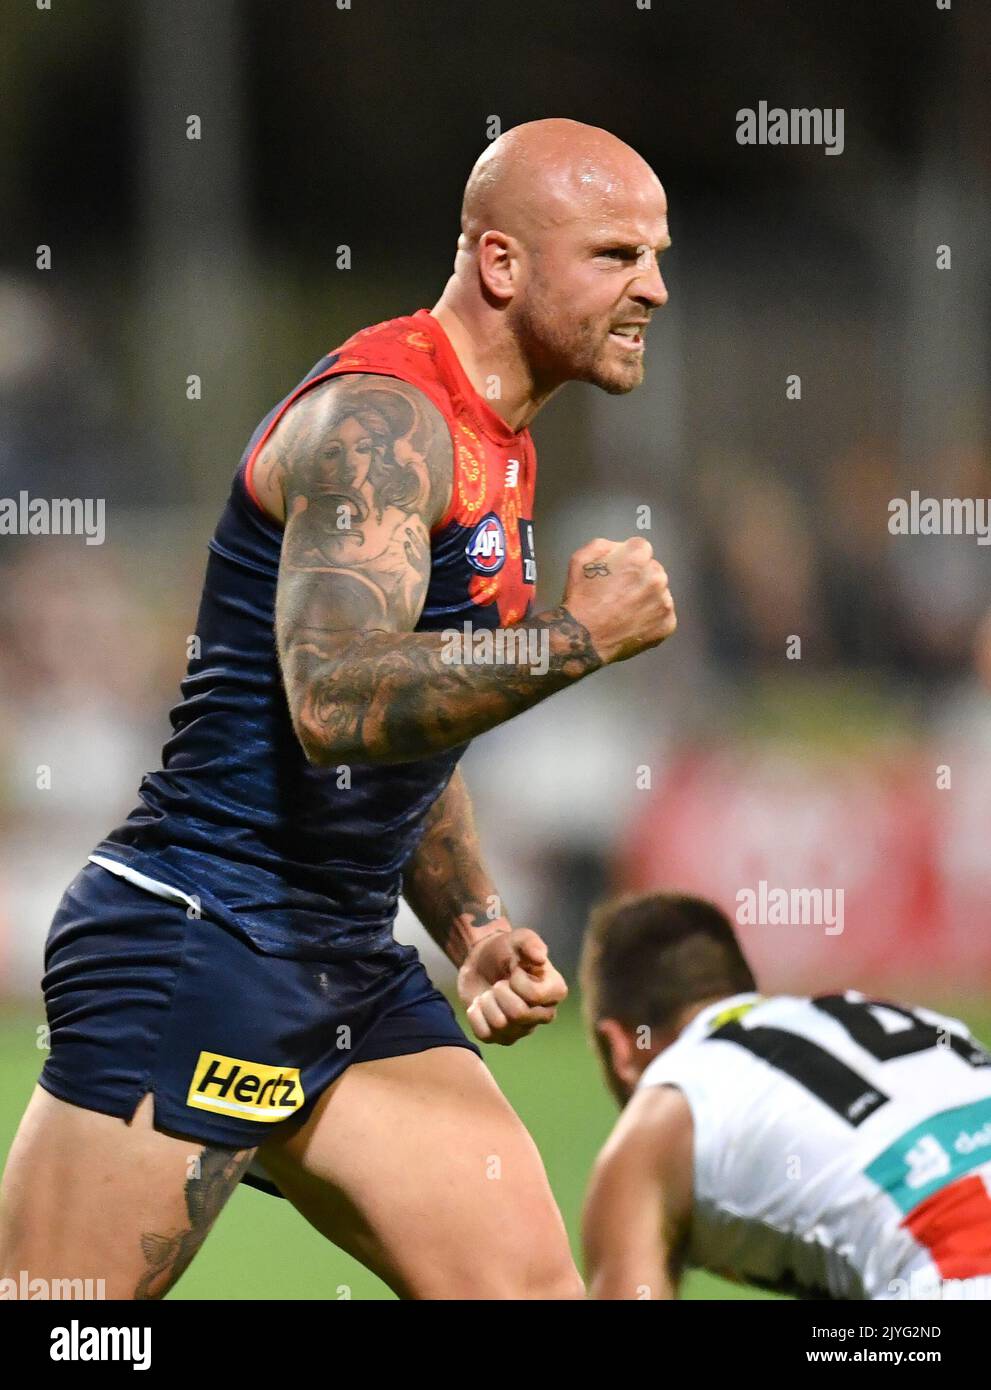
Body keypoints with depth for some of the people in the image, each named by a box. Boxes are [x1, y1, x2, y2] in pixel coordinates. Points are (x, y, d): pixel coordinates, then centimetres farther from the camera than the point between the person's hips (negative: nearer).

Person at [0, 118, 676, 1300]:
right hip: (195, 944, -10)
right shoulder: (382, 416, -14)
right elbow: (336, 699, -29)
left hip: (349, 979, 10)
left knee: (532, 1288, 0)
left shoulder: (496, 447, 17)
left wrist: (476, 931, 14)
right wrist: (574, 639, -23)